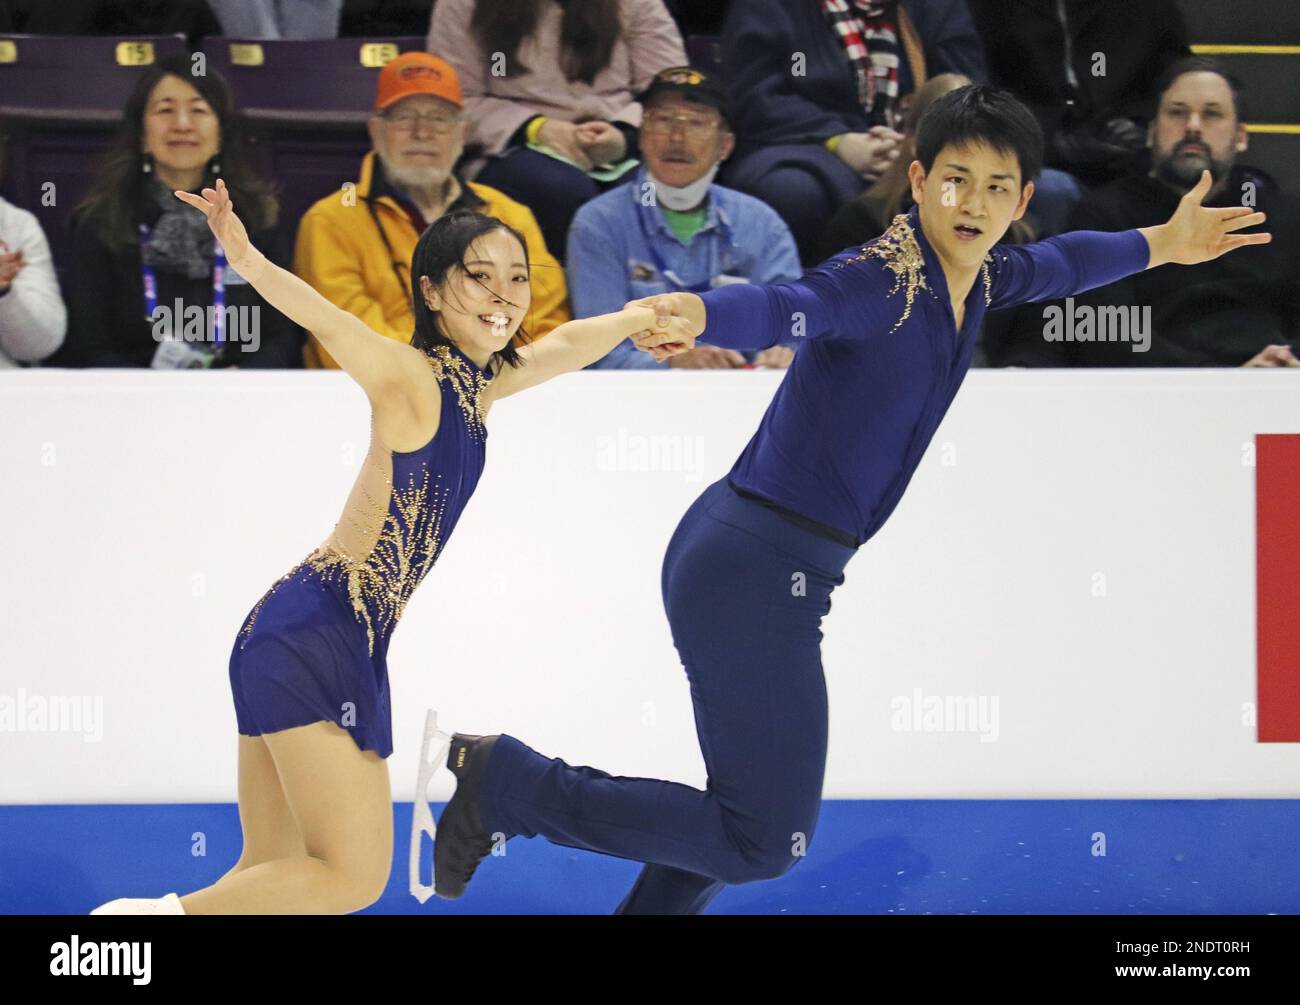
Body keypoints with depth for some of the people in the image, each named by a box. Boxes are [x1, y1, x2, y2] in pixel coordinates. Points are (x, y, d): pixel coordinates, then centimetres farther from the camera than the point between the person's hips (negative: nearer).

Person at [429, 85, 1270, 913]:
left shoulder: (977, 277, 8)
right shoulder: (880, 280, -19)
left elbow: (1059, 264, 32)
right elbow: (786, 309, -40)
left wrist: (1160, 246, 46)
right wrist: (696, 317, -62)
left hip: (771, 567, 10)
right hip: (758, 572, -10)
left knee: (750, 811, 20)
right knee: (765, 841, -6)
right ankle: (500, 775, -2)